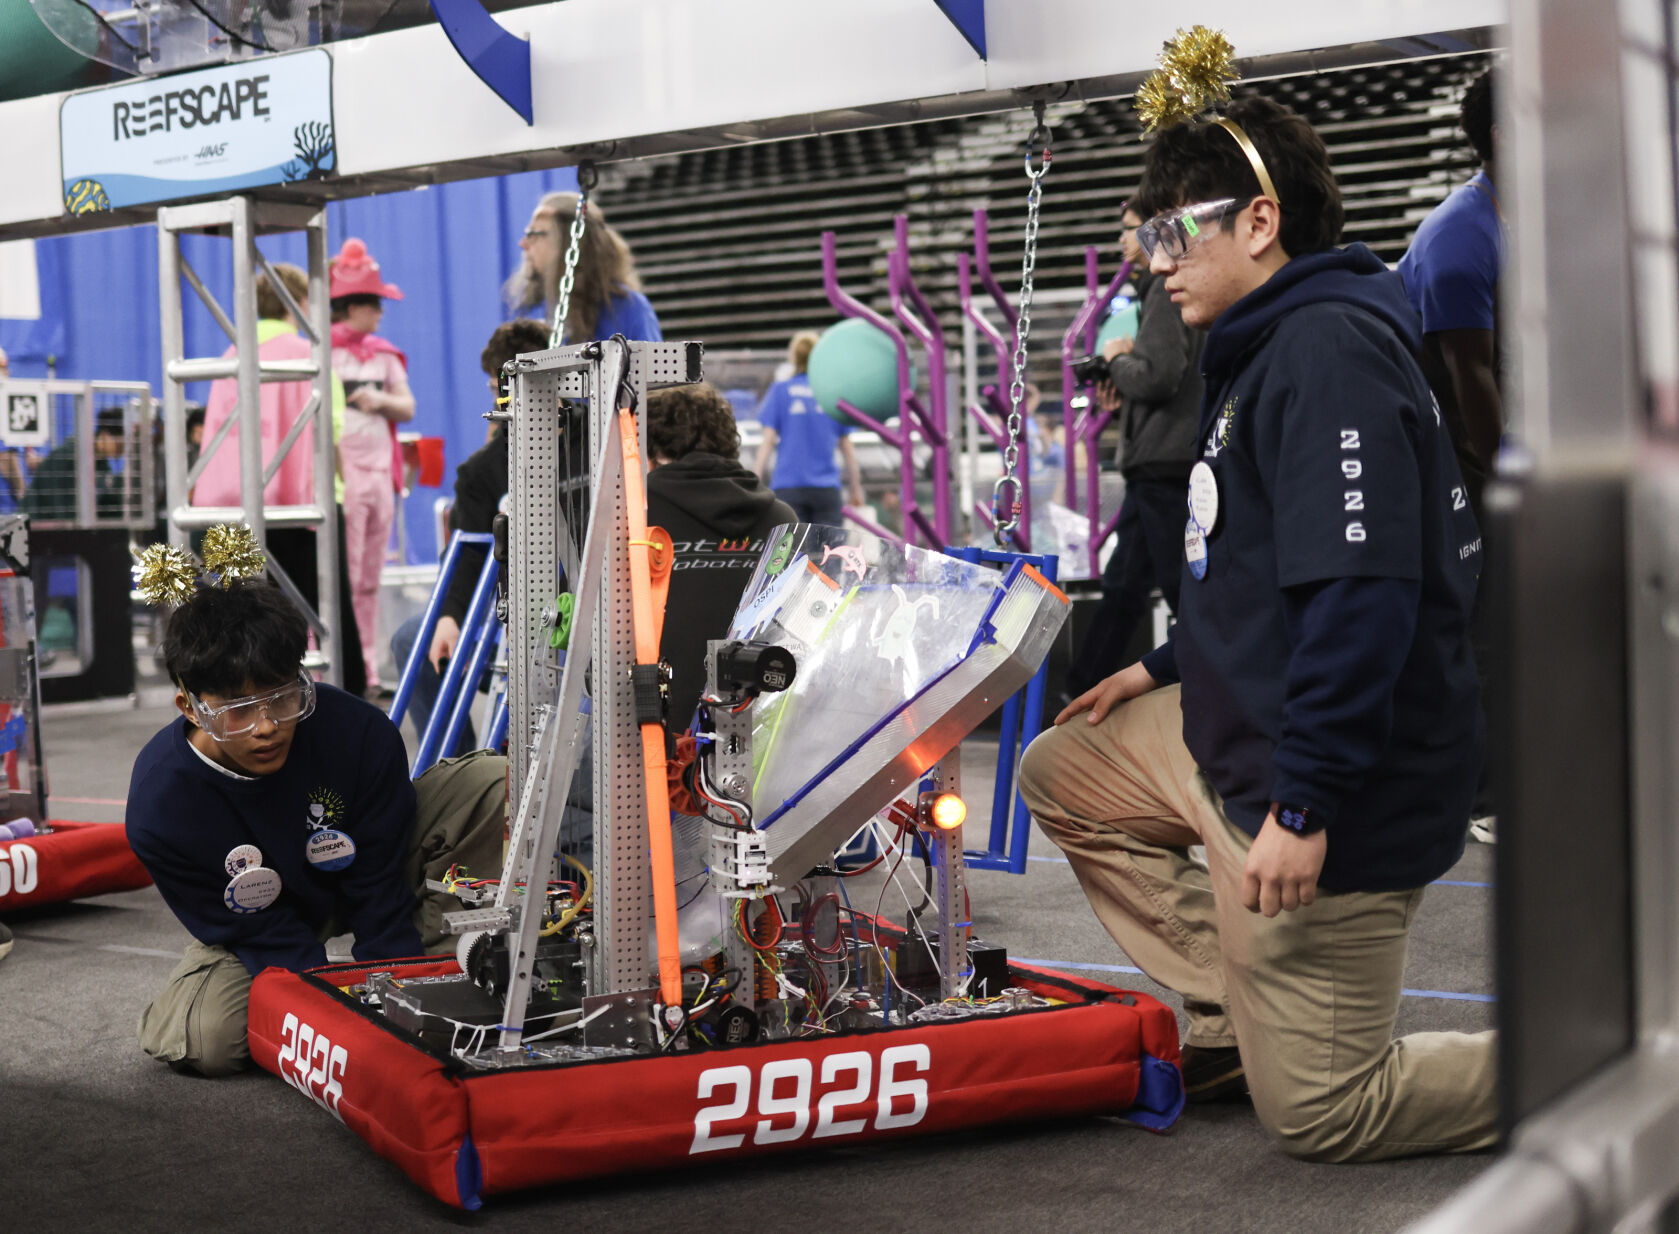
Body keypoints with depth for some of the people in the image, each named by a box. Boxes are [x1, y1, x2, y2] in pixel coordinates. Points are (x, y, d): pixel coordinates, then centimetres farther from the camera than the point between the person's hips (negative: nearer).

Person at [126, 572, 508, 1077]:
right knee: (205, 1041, -31)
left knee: (496, 786, -22)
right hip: (254, 918, -1)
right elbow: (268, 940, -25)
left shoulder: (361, 733, -31)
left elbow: (381, 893, -20)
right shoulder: (157, 810, -32)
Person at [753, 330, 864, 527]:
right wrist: (855, 486, 20)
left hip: (788, 486, -1)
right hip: (827, 488, 1)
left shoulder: (779, 391, 3)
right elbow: (847, 446, 11)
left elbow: (768, 441, -2)